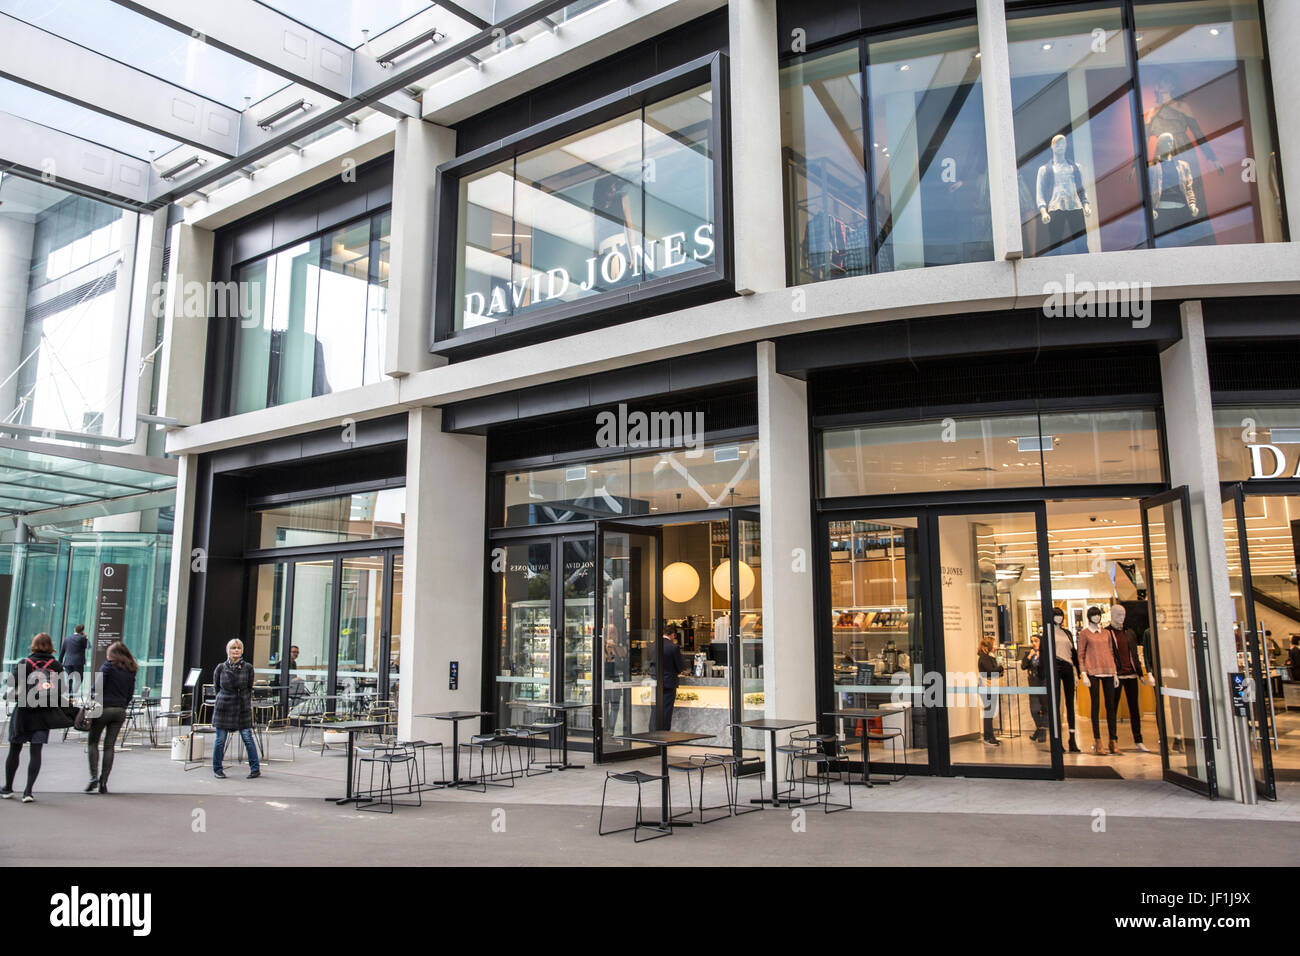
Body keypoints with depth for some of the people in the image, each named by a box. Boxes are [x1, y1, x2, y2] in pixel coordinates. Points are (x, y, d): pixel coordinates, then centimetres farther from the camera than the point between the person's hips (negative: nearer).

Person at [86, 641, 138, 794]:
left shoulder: (108, 666, -4)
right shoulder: (131, 671, 12)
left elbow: (98, 687, -11)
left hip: (104, 708, -4)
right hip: (120, 711, 4)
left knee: (93, 742, 9)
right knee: (110, 746, 7)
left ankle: (94, 776, -1)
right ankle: (103, 782, 6)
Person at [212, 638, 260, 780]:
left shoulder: (248, 667, 0)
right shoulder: (220, 668, 0)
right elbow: (216, 687, 13)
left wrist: (246, 701, 6)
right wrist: (224, 698, 10)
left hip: (243, 708, 0)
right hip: (223, 708, 0)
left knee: (247, 738, -1)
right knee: (220, 740, 4)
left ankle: (255, 768, 6)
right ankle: (217, 770, 18)